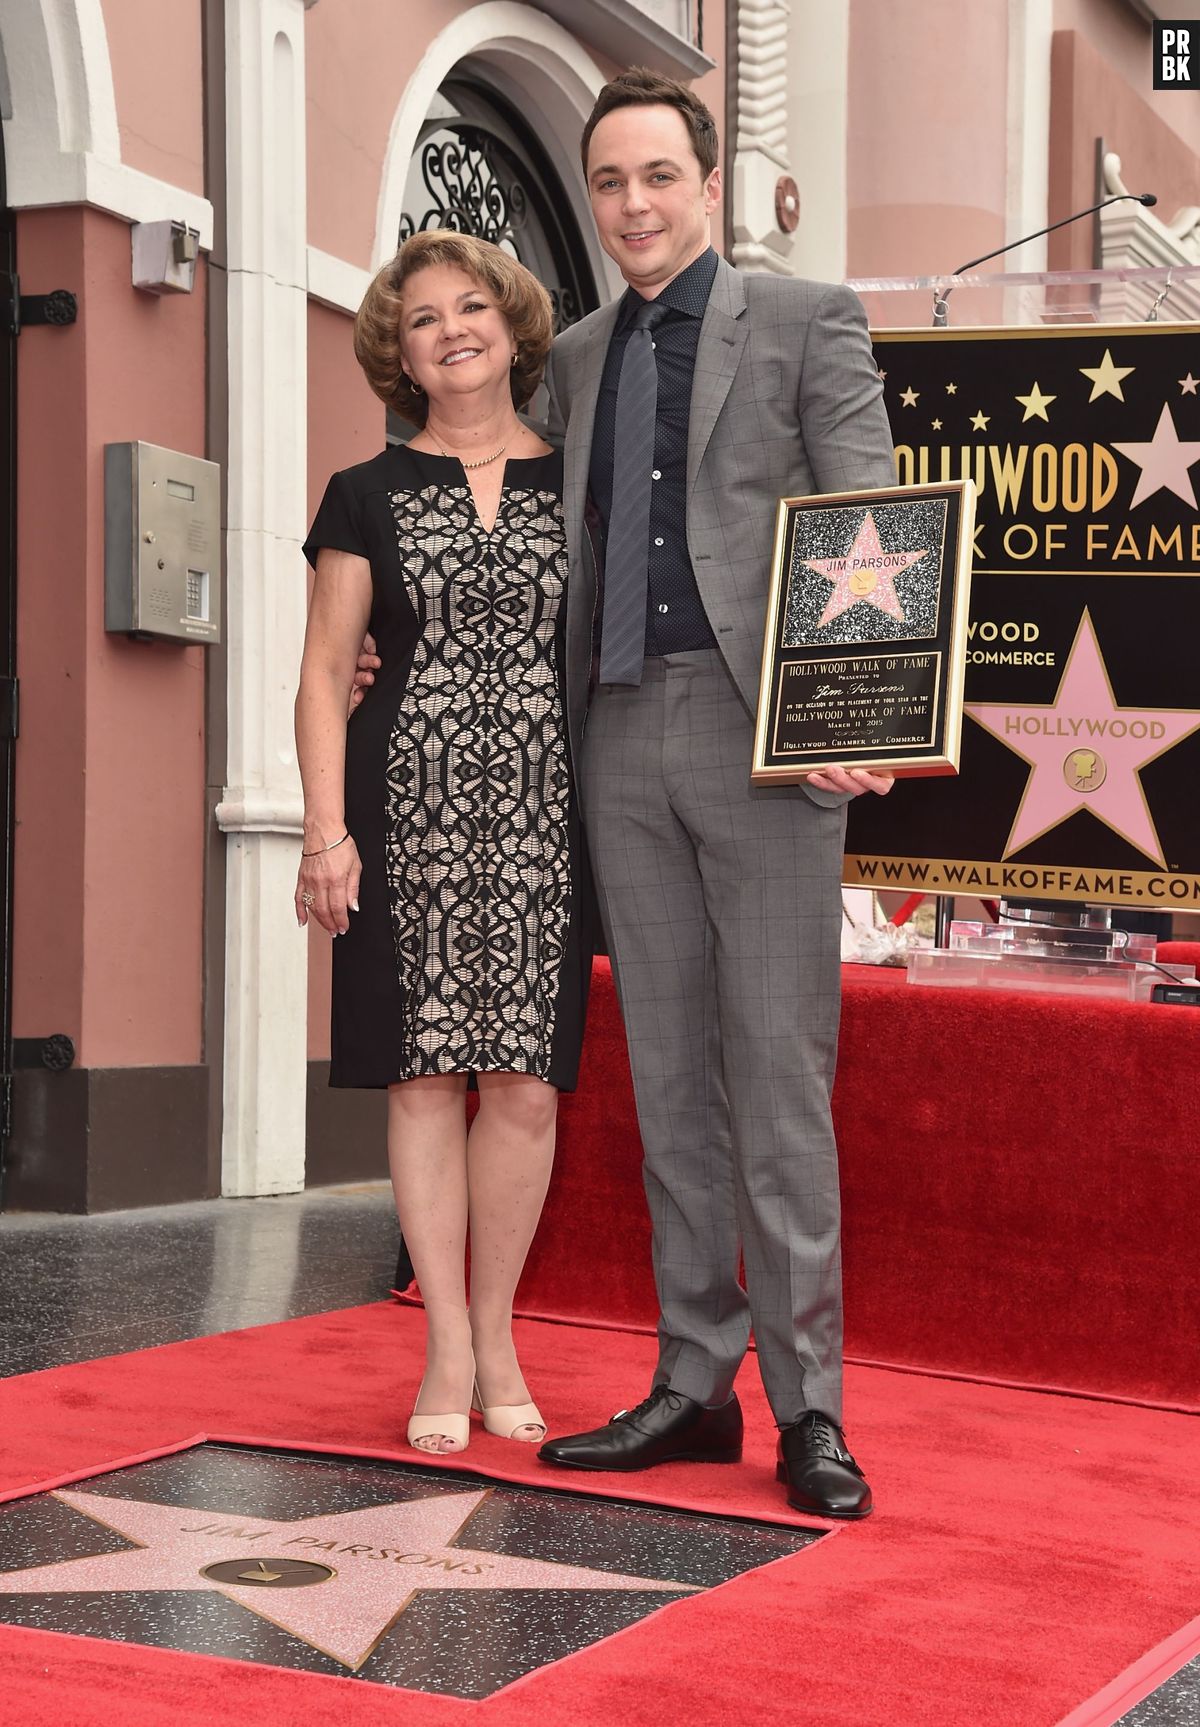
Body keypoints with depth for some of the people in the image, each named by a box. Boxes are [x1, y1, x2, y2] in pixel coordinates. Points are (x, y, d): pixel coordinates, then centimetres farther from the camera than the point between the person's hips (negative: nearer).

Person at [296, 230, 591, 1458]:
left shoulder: (575, 487, 12)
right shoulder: (369, 496, 9)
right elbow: (324, 672, 6)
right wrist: (325, 827, -5)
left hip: (544, 813, 1)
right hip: (412, 808, -1)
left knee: (526, 1081, -1)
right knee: (427, 1073, -1)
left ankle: (495, 1335, 13)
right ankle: (447, 1348, 8)